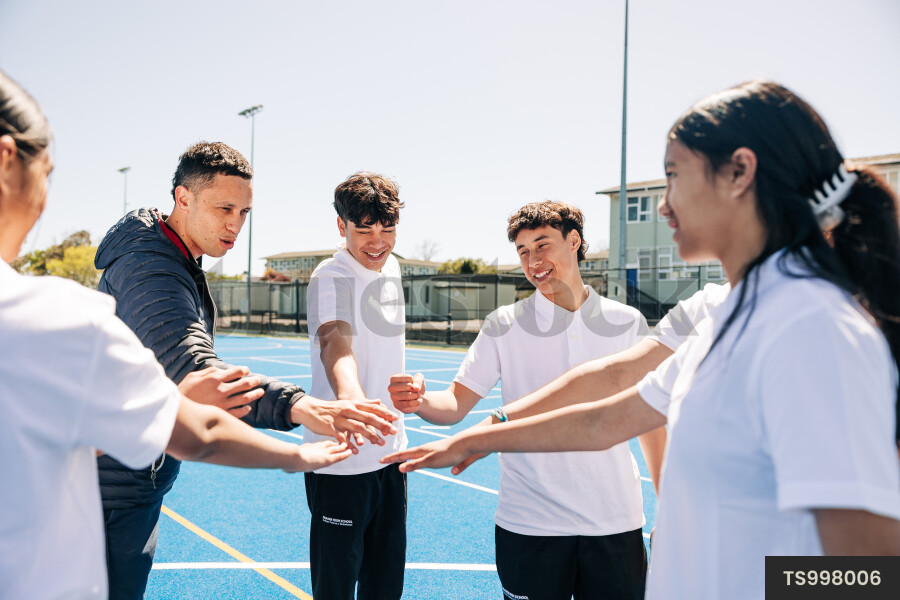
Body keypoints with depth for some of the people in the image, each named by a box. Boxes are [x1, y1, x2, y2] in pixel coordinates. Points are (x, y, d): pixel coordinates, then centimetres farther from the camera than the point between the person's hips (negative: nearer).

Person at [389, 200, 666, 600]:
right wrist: (421, 401, -29)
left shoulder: (628, 323, 1)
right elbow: (455, 405, -6)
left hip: (616, 525, 2)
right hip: (529, 527, -1)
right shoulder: (504, 325, -3)